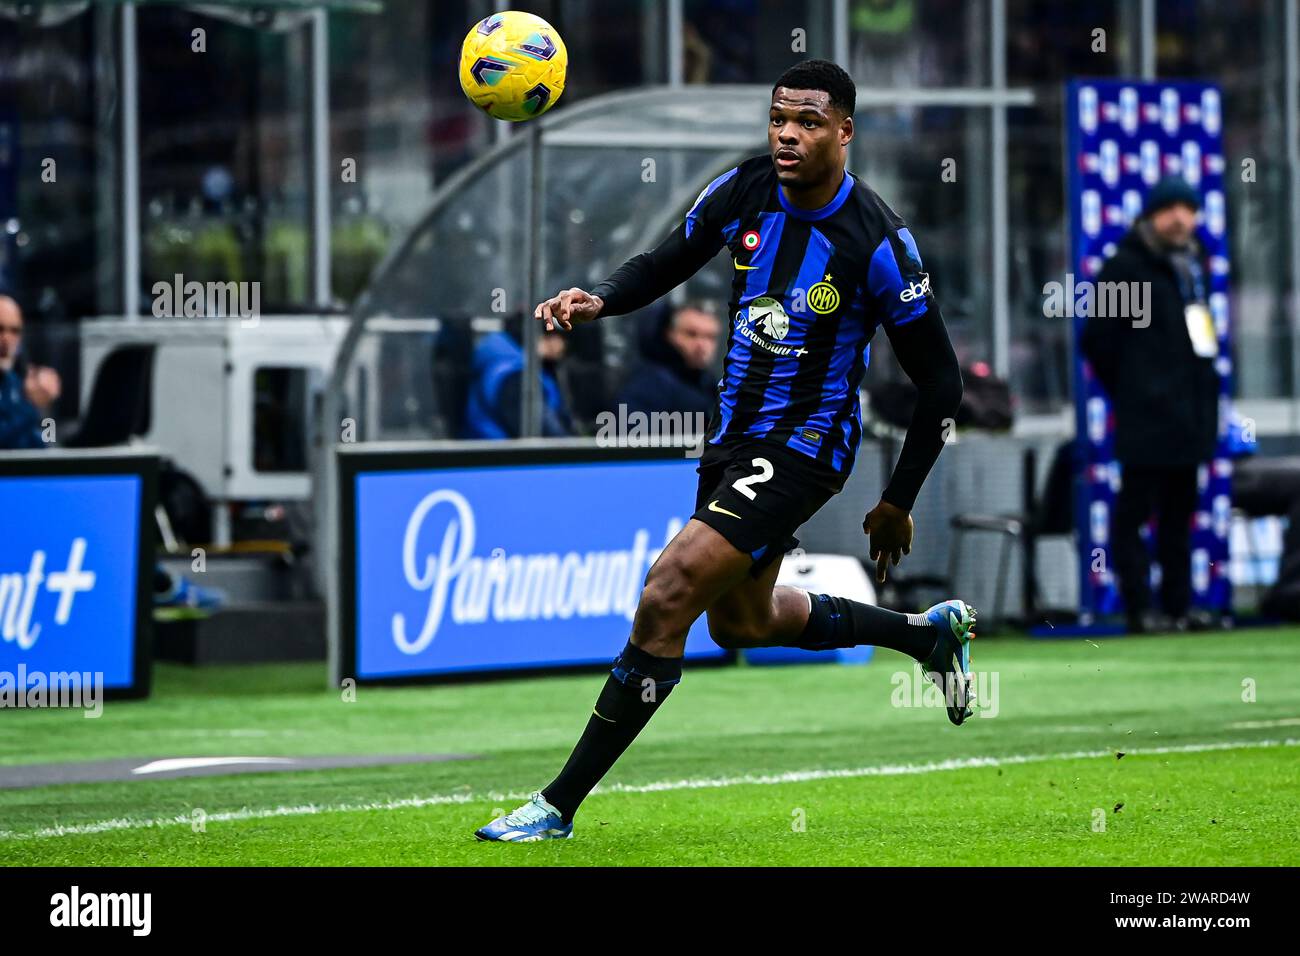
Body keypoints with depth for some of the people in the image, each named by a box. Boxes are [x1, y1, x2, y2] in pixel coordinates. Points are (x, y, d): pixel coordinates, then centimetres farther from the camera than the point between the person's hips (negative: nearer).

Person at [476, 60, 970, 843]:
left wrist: (899, 503, -6)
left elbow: (942, 382, -11)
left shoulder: (877, 242, -20)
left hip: (802, 447, -8)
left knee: (668, 596, -21)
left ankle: (559, 806, -15)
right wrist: (600, 301, -12)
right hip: (732, 431, 8)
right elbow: (668, 262, 10)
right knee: (741, 620, 25)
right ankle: (931, 633, 47)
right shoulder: (746, 191, -5)